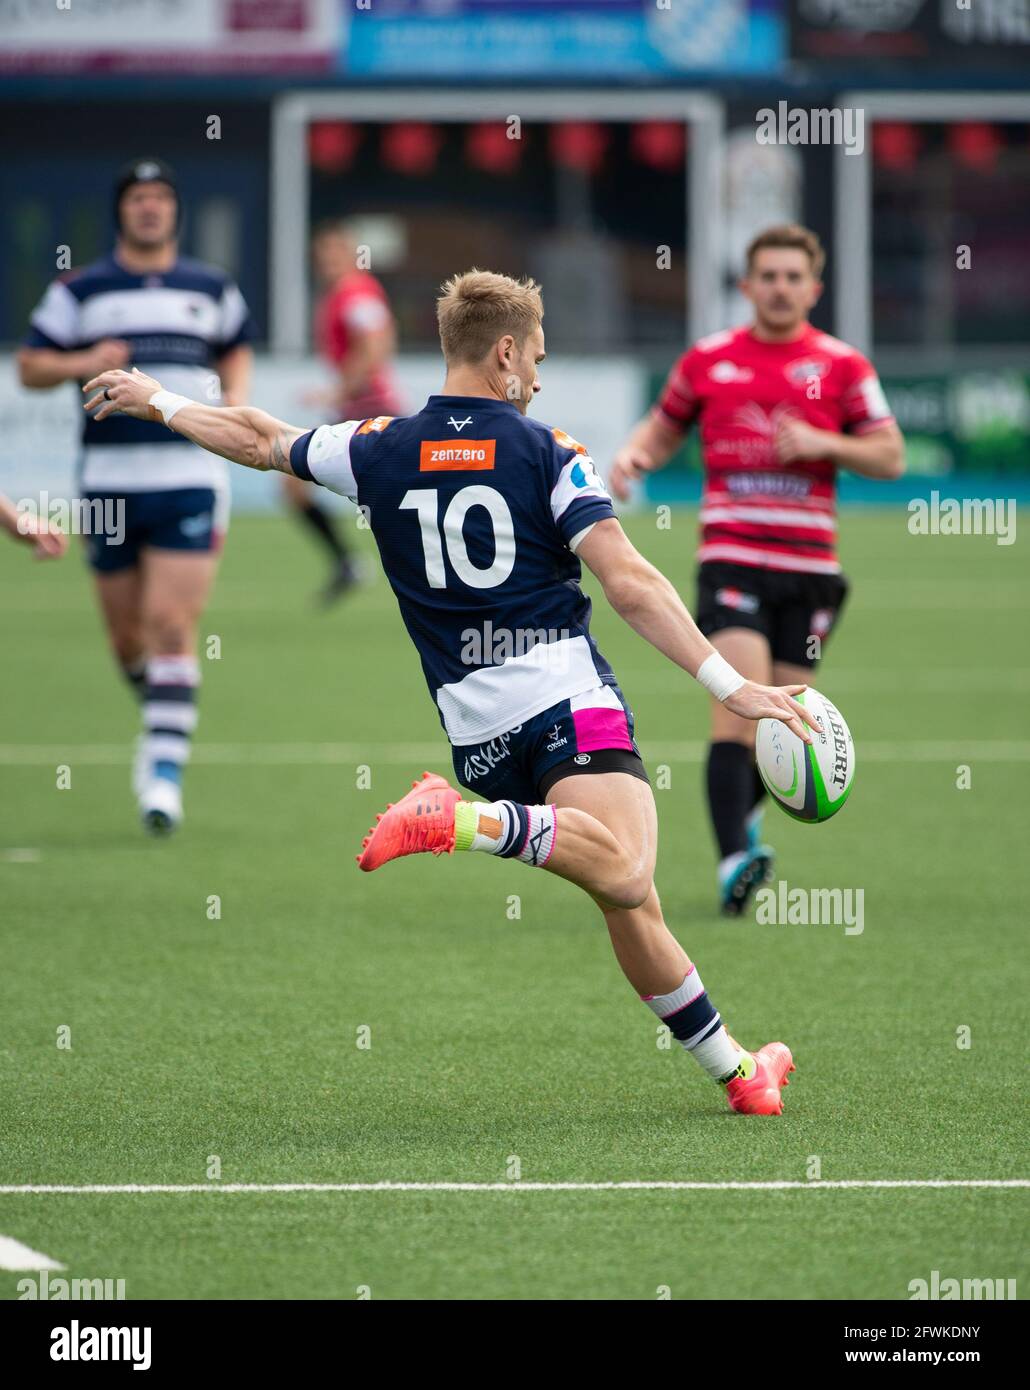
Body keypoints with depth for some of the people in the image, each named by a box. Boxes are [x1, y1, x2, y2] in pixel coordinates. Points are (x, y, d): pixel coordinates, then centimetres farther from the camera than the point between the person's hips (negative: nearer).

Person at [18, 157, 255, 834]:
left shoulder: (211, 288, 10)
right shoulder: (80, 290, 6)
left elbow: (237, 350, 27)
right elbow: (30, 365, 8)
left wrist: (235, 402, 7)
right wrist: (80, 364, -12)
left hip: (191, 478, -1)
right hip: (110, 479, 1)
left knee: (172, 626, -14)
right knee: (127, 639, 7)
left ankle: (165, 766, -15)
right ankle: (164, 716, 36)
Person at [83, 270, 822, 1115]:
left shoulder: (379, 451, 11)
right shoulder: (549, 453, 0)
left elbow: (259, 441, 26)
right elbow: (629, 583, -11)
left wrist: (155, 402, 44)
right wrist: (731, 686, -13)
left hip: (477, 728, 6)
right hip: (569, 697, -6)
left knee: (630, 905, 12)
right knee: (624, 877, -27)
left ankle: (734, 1069, 14)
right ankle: (464, 822, -39)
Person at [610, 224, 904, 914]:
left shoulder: (842, 365, 4)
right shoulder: (708, 359, 6)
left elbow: (891, 457, 4)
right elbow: (665, 426, 20)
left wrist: (823, 443, -12)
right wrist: (635, 455, -2)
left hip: (810, 565, 2)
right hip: (733, 557, -2)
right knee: (739, 707, -19)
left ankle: (745, 811, 38)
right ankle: (735, 862, -26)